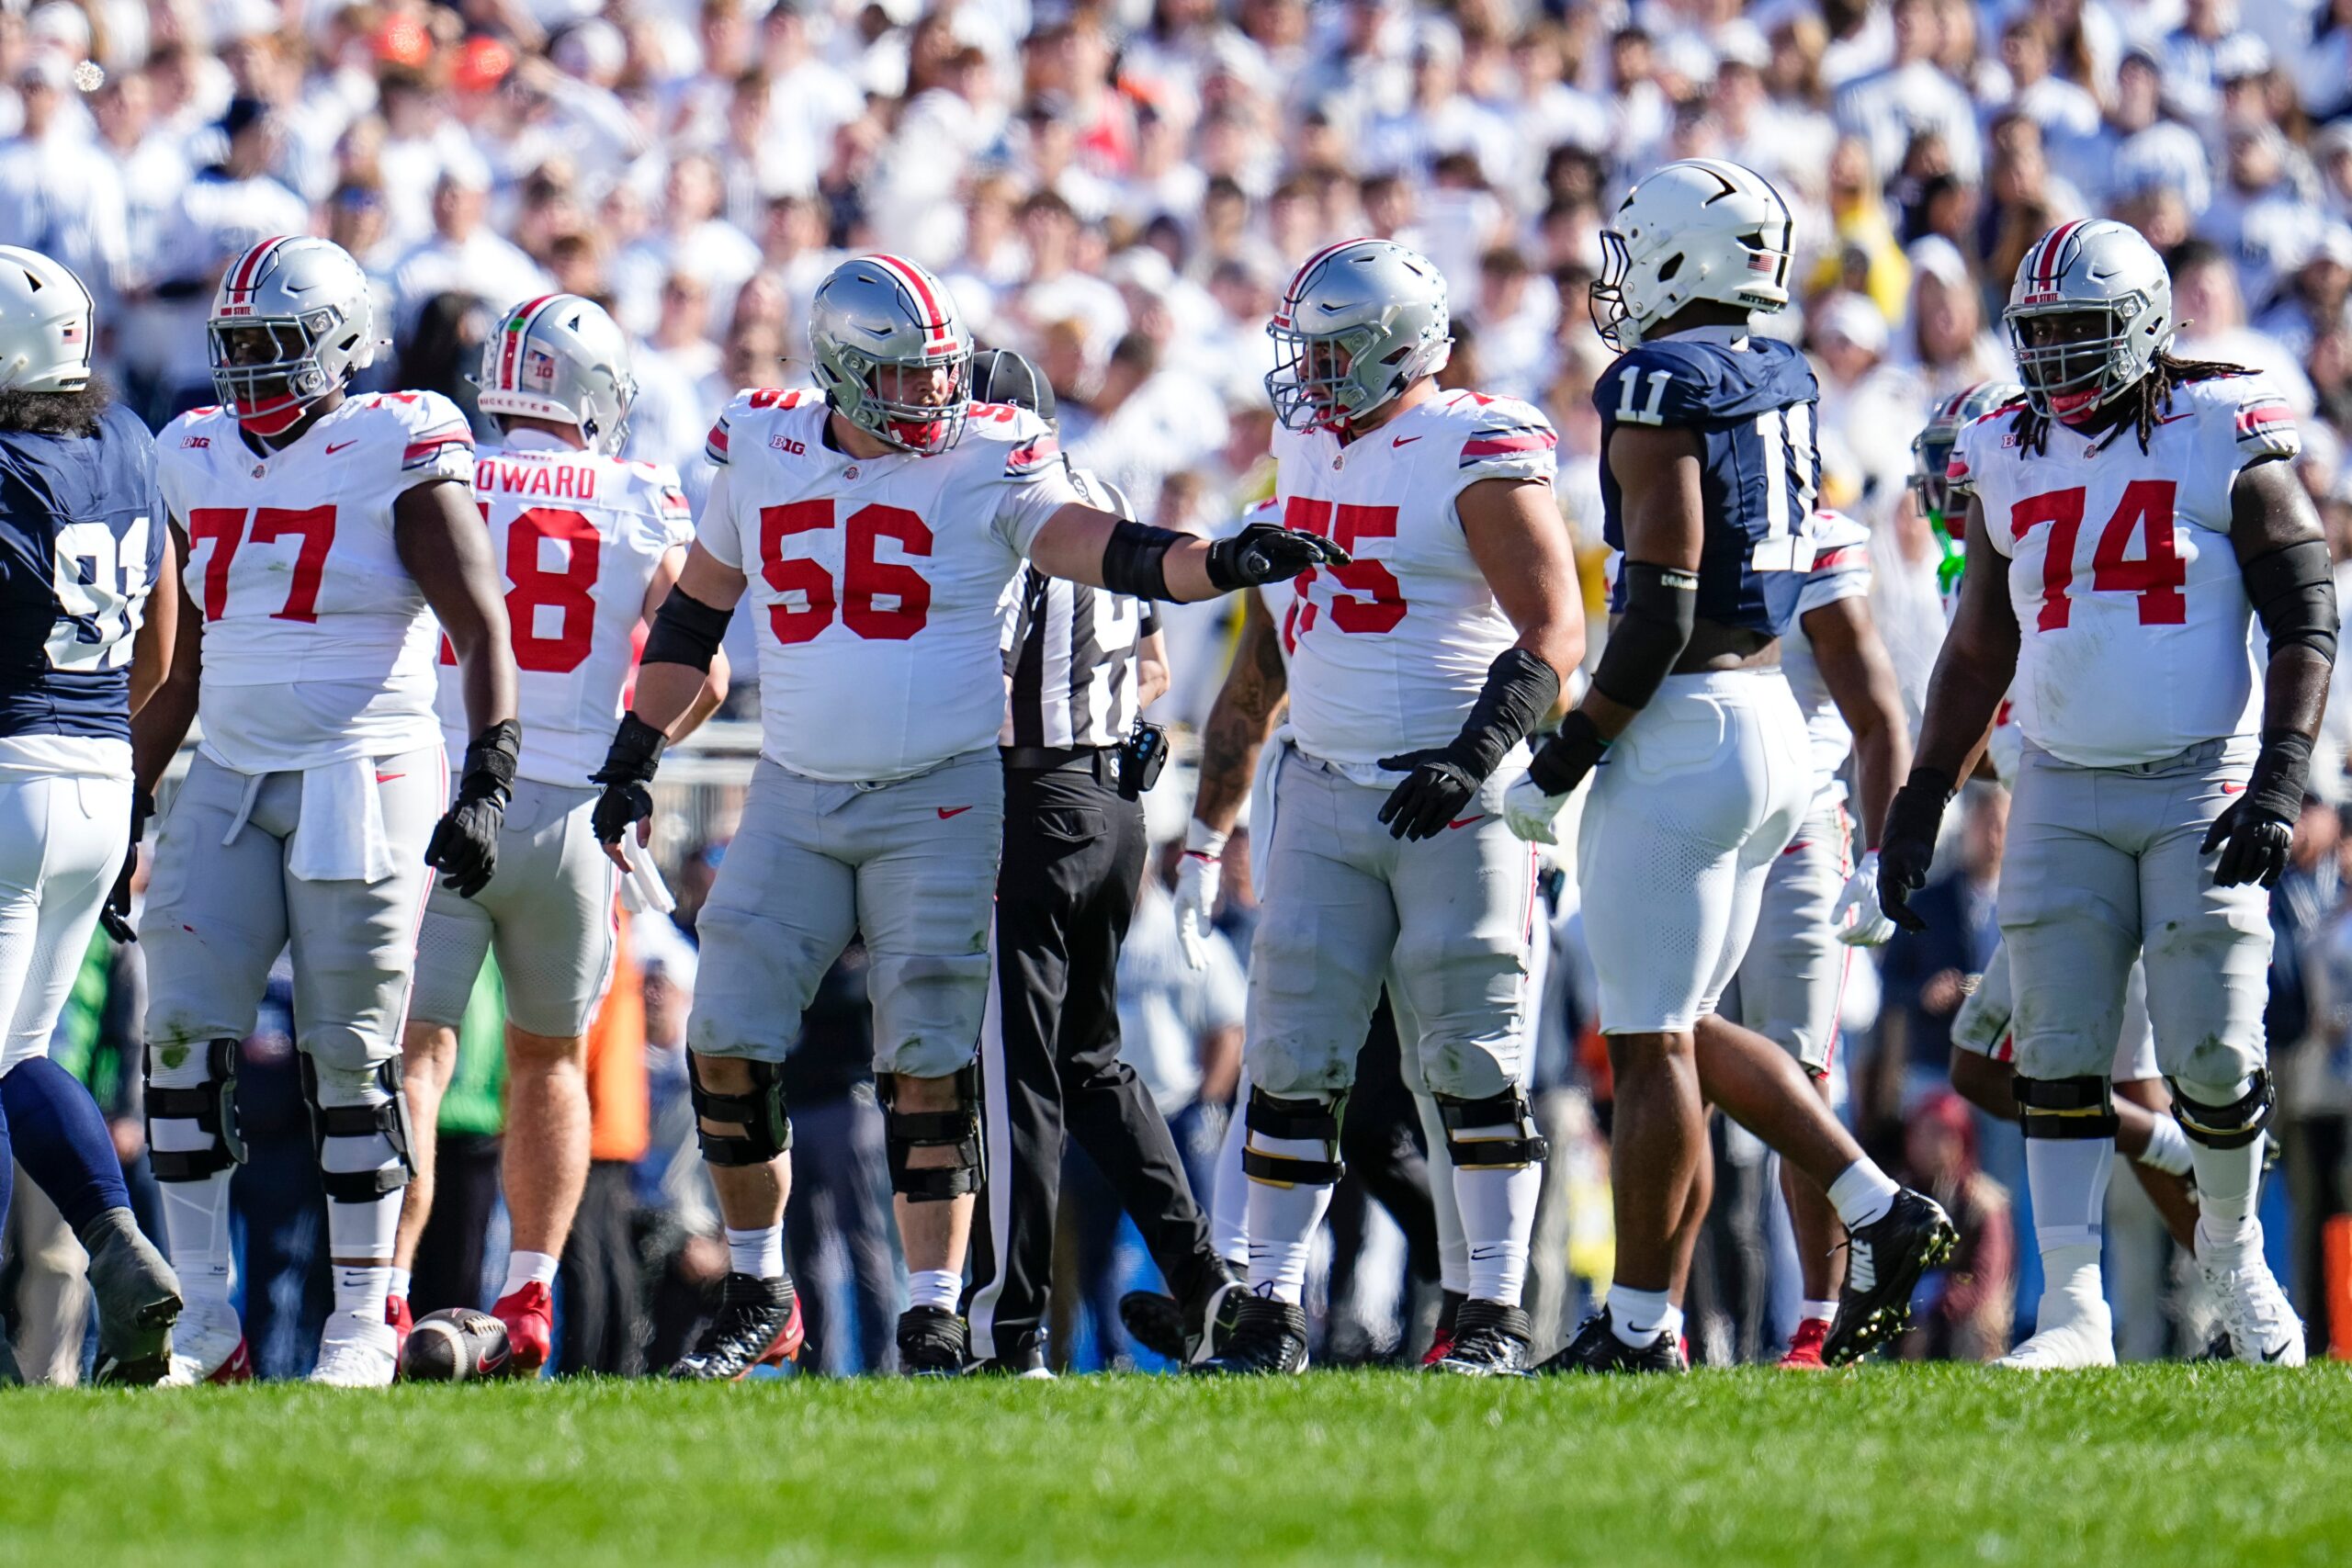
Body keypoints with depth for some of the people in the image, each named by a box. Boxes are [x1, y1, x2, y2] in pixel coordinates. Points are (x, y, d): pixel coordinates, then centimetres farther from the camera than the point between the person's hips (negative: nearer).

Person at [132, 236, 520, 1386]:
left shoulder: (399, 455, -7)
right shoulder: (201, 460, 12)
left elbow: (481, 630, -12)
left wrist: (486, 783, -24)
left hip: (365, 778, -6)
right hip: (230, 777, 6)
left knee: (350, 1058, -3)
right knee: (182, 1036, -4)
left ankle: (362, 1324, 7)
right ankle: (203, 1322, 2)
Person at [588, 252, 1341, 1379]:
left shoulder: (986, 463, -5)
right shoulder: (761, 452, 5)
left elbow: (1103, 552, -17)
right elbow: (694, 615, 16)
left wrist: (1223, 562, -36)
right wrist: (633, 756, 17)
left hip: (939, 801, -3)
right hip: (793, 798, 4)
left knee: (928, 1060, -6)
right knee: (727, 1047, 0)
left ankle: (934, 1318, 0)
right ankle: (756, 1295, 17)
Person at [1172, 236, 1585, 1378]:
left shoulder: (1477, 459, -10)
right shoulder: (1310, 450, 13)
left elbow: (1556, 633, -15)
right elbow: (1276, 637, 21)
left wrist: (1474, 757, -28)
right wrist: (1209, 824, 22)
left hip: (1454, 801, -6)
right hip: (1323, 797, 6)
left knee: (1472, 1058, -3)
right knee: (1293, 1058, 2)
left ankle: (1497, 1313, 4)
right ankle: (1272, 1308, 6)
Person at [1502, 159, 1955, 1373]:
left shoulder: (1661, 389, -14)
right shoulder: (1778, 386, 12)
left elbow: (1662, 608, -19)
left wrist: (1565, 759, -12)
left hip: (1686, 731, -9)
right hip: (1772, 726, 9)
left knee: (1653, 1044, -3)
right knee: (1681, 1029, 17)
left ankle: (1641, 1328, 1)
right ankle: (1878, 1212, 10)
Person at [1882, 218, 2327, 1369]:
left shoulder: (2226, 441, -5)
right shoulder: (2008, 463, 8)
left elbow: (2306, 625, -5)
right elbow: (1978, 649, 19)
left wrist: (2279, 782, -15)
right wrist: (1921, 798, 15)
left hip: (2203, 787, -4)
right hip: (2063, 791, 4)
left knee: (2214, 1058, -5)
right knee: (2058, 1058, -5)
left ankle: (2233, 1251, 21)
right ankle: (2073, 1312, -4)